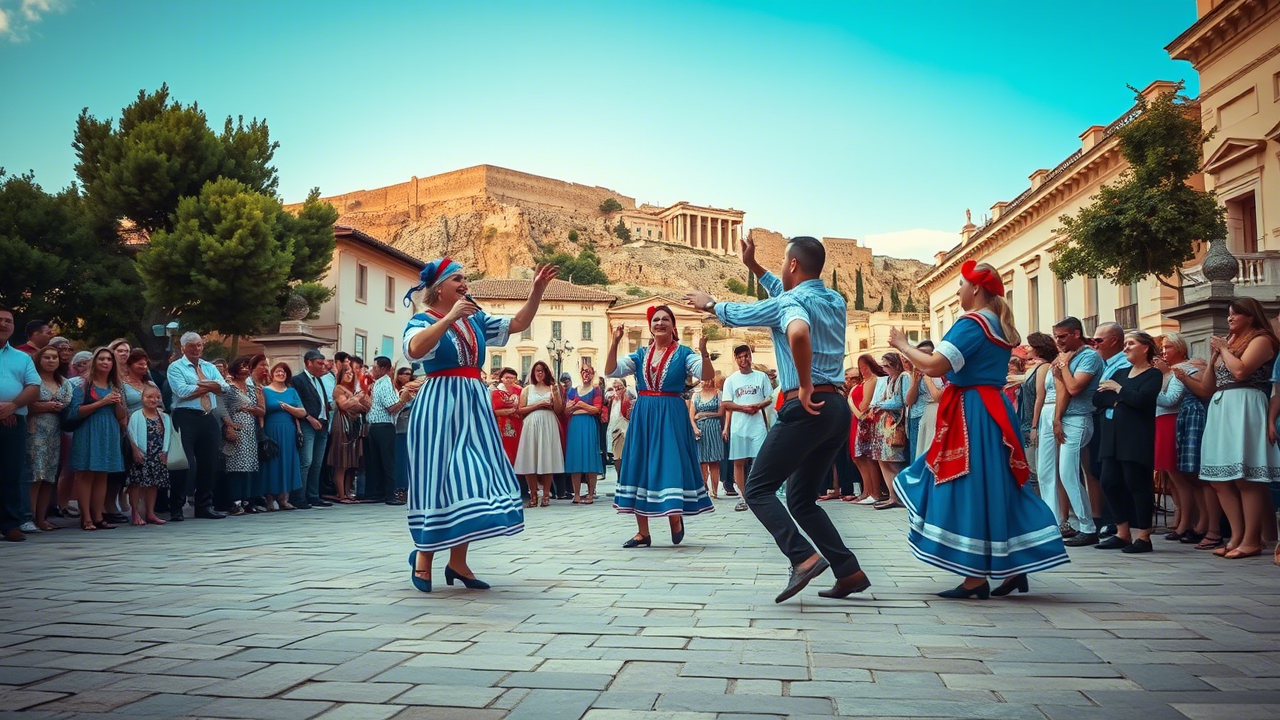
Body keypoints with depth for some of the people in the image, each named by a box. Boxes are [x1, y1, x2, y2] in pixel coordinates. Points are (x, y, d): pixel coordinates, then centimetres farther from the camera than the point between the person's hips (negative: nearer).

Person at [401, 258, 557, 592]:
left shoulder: (475, 319, 15)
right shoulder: (423, 320, -3)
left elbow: (518, 324, 14)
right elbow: (414, 350, -25)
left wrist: (537, 290, 3)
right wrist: (450, 318, -27)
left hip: (474, 402, 6)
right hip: (440, 404, -6)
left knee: (472, 478, 4)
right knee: (440, 477, -5)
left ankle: (458, 561, 12)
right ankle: (423, 555, 12)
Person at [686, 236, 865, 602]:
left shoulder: (791, 302, -8)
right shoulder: (835, 301, 17)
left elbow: (798, 332, -27)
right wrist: (754, 268, 34)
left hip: (806, 409, -8)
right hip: (837, 408, 8)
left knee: (758, 489, -2)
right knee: (802, 499, 15)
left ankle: (804, 558, -18)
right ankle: (849, 571, 7)